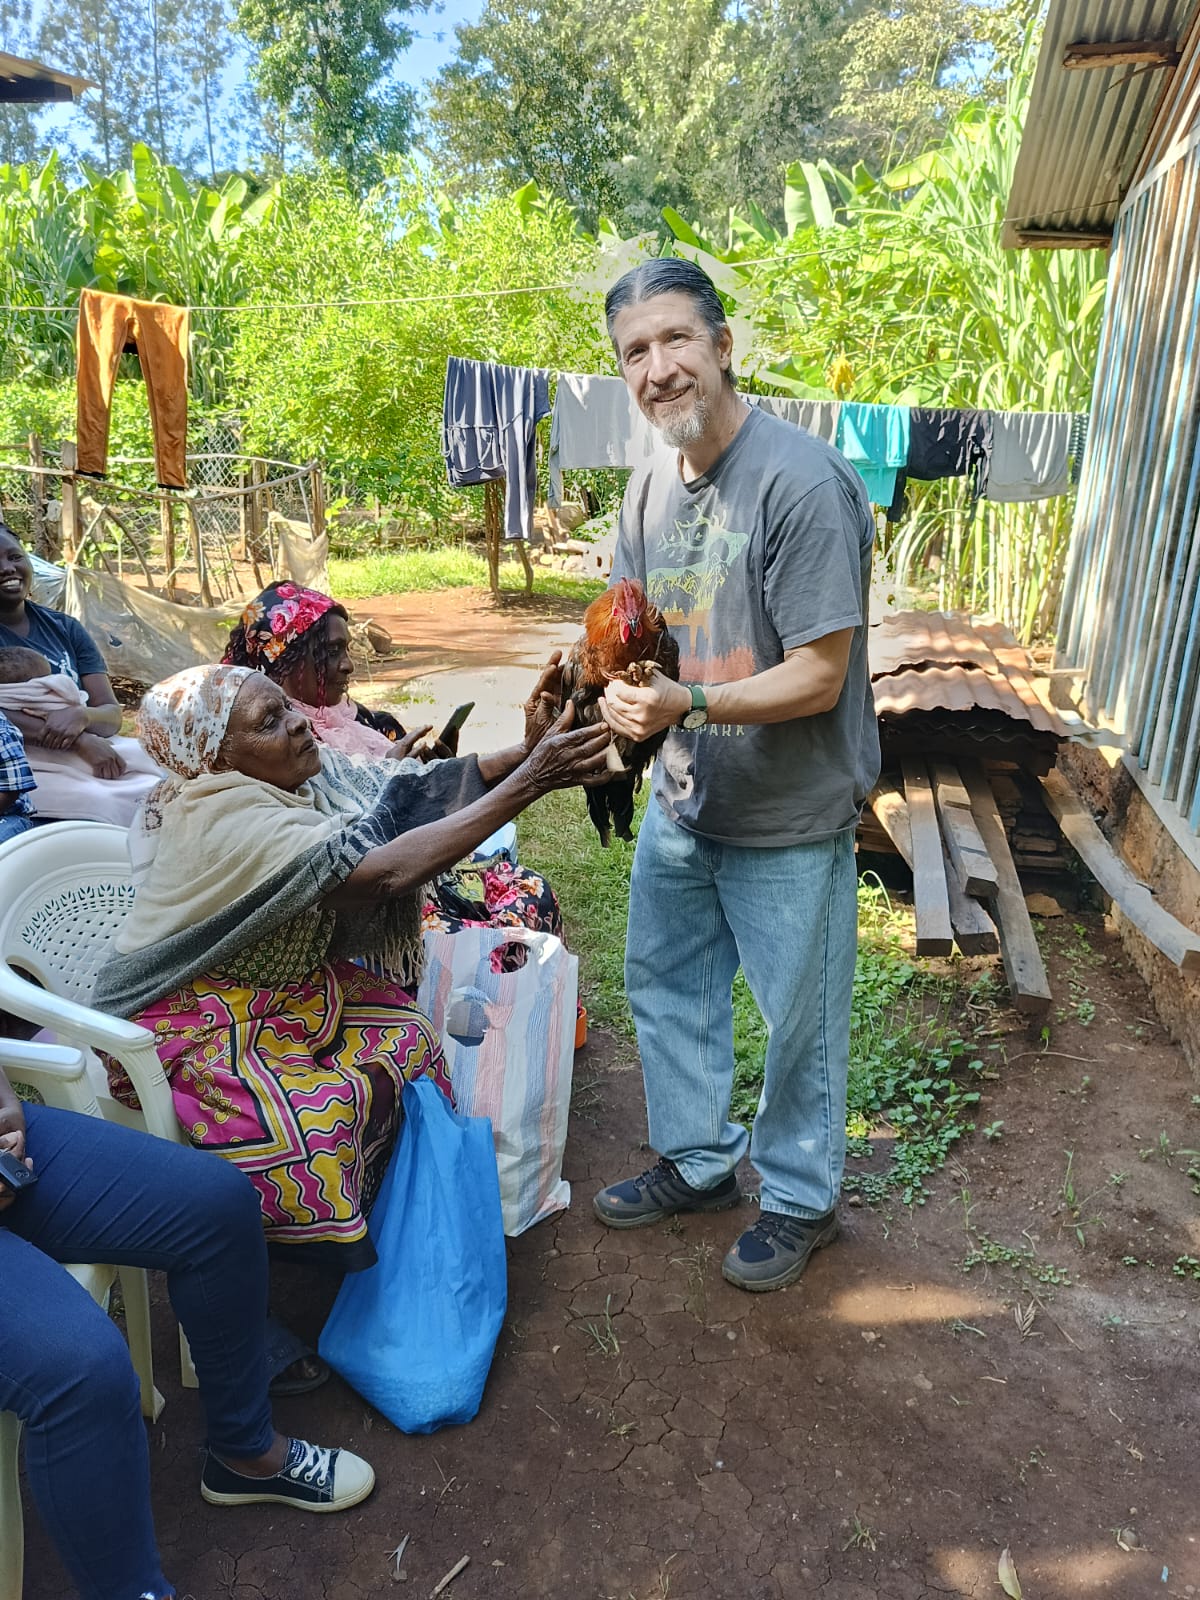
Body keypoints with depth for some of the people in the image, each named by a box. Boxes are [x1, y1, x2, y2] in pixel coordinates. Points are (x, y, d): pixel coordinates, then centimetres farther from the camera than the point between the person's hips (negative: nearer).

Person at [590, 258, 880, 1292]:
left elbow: (819, 677, -23)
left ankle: (800, 1199, 36)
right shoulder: (651, 486, 2)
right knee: (664, 981, 21)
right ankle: (697, 1163, 44)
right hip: (682, 801, 8)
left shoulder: (803, 484, -22)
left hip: (790, 818, -7)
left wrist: (688, 703, -34)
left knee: (800, 1020, 11)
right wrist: (614, 684, -12)